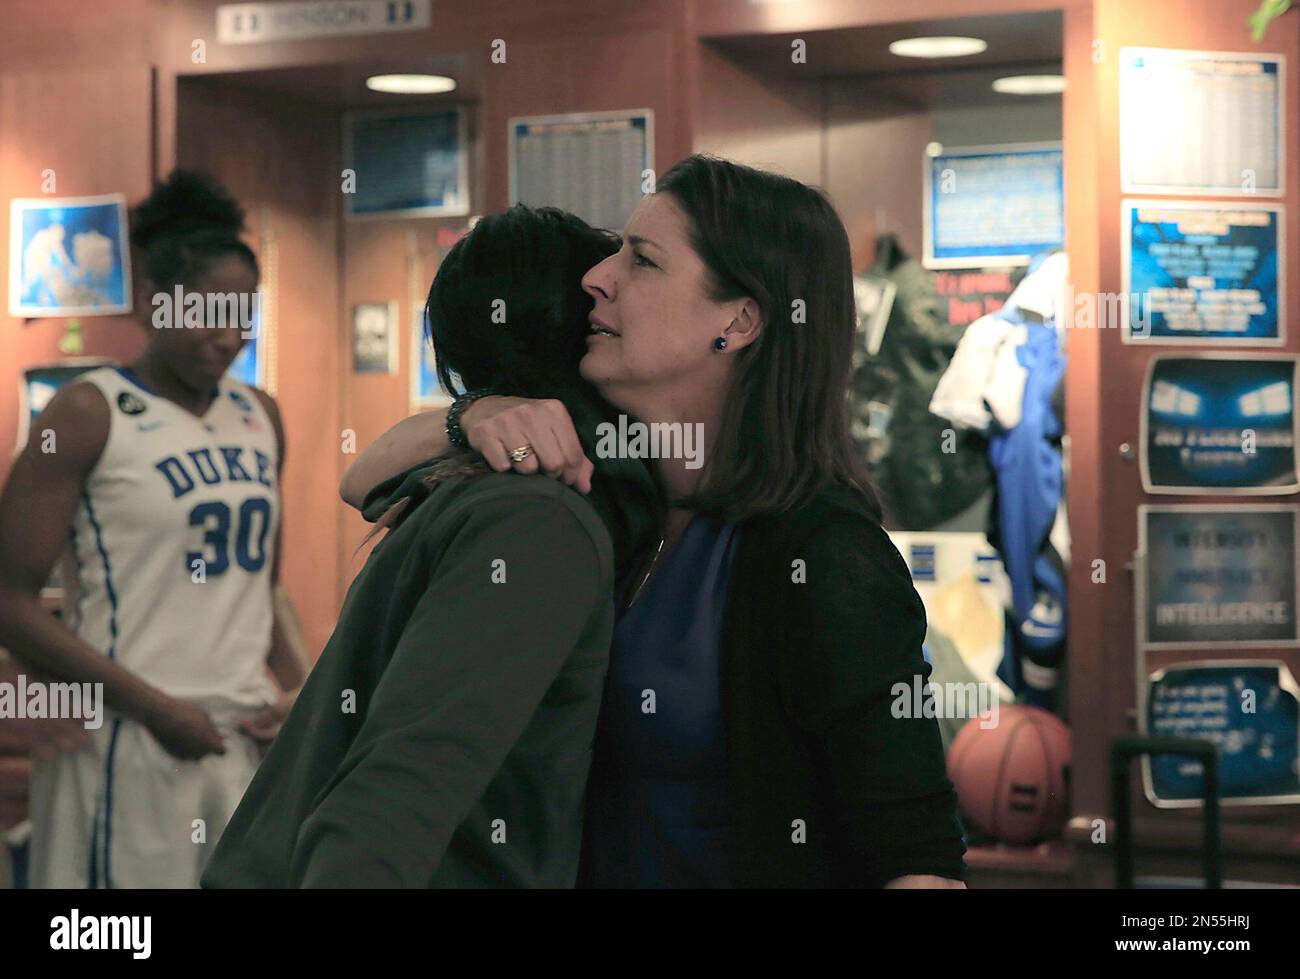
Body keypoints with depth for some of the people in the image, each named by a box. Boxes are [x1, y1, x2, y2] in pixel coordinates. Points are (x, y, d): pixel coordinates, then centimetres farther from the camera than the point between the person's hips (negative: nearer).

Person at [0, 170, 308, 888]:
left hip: (250, 733, 6)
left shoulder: (261, 418, 12)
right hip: (135, 742, -6)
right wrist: (156, 707, -13)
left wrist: (298, 687, 5)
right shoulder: (91, 413, -6)